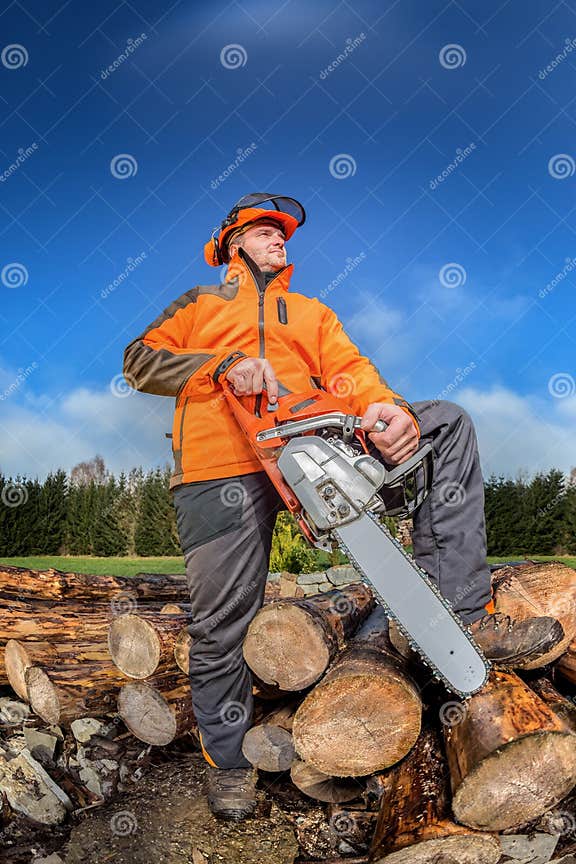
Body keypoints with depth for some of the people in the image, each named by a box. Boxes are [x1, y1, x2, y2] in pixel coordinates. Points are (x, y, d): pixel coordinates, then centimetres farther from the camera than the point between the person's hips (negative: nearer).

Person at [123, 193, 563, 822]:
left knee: (448, 424, -11)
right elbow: (140, 361, 11)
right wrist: (224, 365, -6)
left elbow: (347, 370, 13)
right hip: (222, 468, -2)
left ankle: (462, 613, -19)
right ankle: (226, 758, 21)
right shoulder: (200, 303, 25)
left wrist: (386, 408, -12)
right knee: (222, 619, -4)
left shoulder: (313, 313, 32)